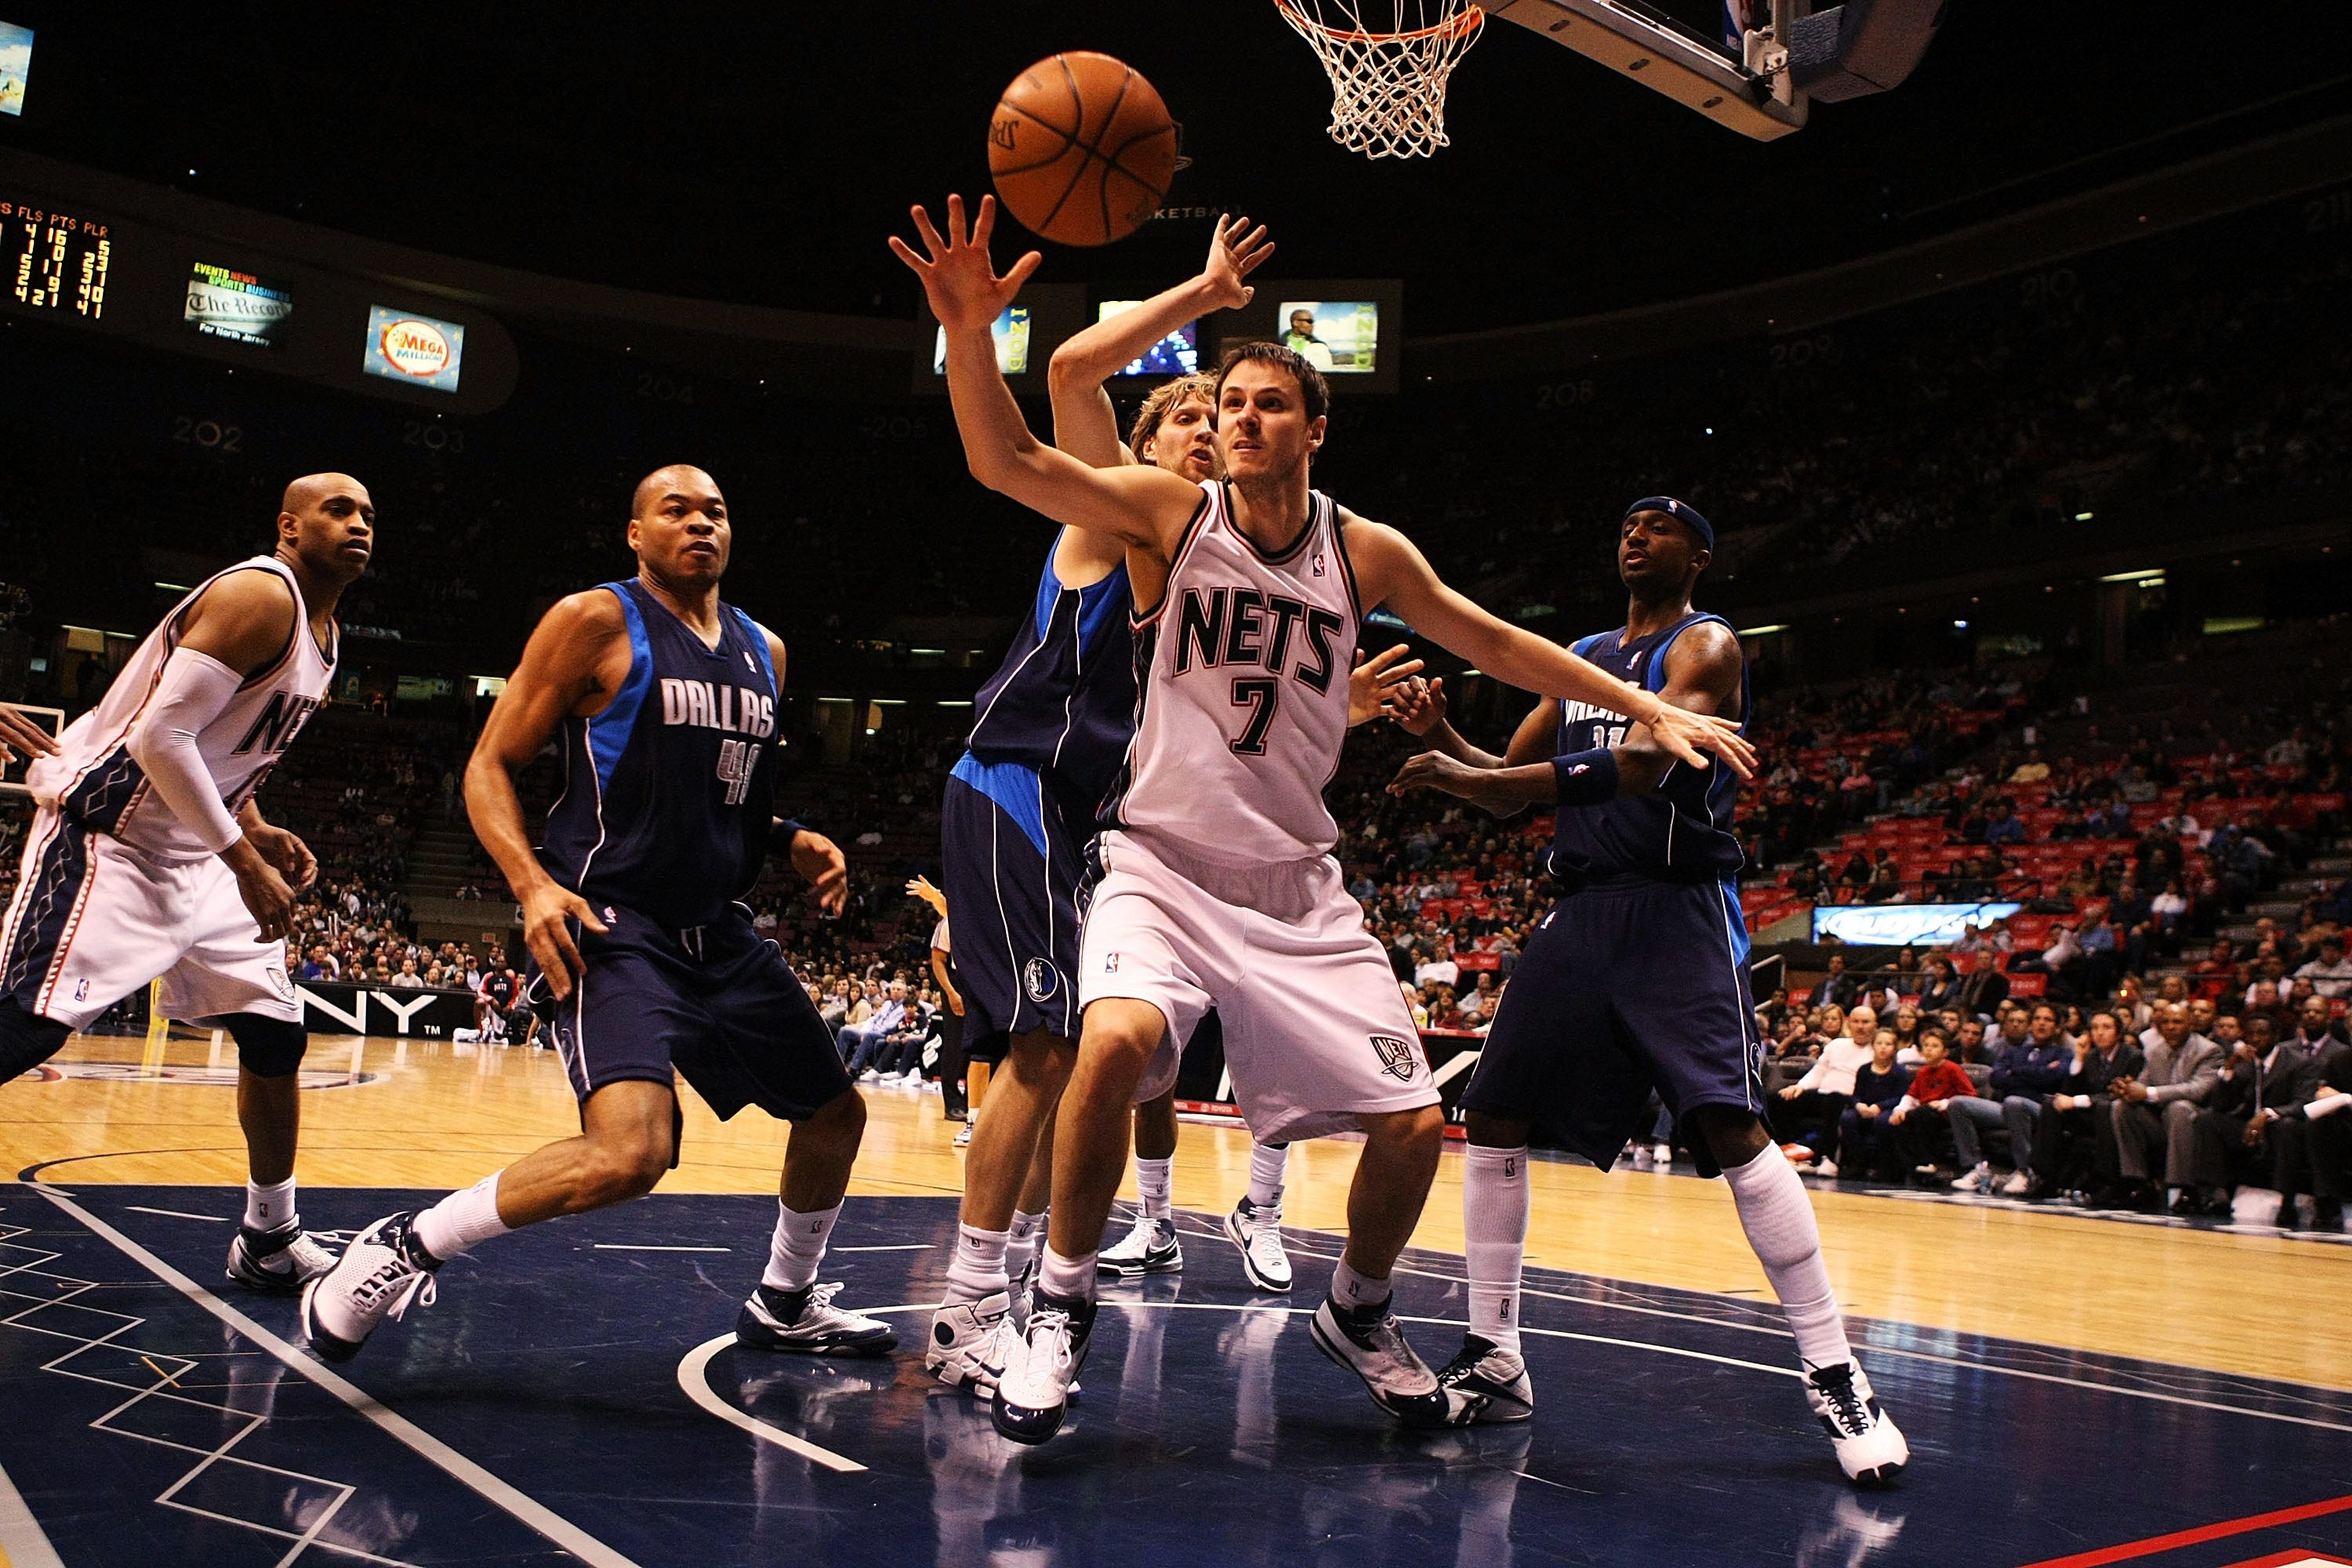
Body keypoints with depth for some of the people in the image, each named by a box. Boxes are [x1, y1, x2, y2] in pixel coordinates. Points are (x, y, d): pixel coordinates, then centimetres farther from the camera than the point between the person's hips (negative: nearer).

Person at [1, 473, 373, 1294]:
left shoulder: (322, 634, 12)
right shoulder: (260, 596, -18)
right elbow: (160, 737, -25)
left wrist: (259, 830, 7)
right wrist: (246, 862, -22)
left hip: (192, 852, 9)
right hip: (106, 834, -9)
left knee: (276, 1034, 8)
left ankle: (270, 1241, 20)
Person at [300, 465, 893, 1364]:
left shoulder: (764, 652, 14)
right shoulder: (595, 622, -5)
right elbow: (490, 767, -5)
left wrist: (794, 844, 7)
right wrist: (533, 884, -22)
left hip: (721, 933, 8)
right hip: (610, 926, -8)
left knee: (835, 1113, 14)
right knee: (629, 1155, -28)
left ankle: (785, 1306, 37)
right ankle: (406, 1247, -5)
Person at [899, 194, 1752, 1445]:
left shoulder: (1367, 553, 1)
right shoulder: (1168, 511, -6)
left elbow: (1494, 645, 14)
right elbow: (1005, 461, -19)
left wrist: (1649, 710, 11)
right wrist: (970, 333, -38)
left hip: (1297, 885, 3)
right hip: (1162, 861, -3)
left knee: (1412, 1121, -2)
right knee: (1118, 1040, -33)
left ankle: (1357, 1314, 29)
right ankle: (1060, 1307, -8)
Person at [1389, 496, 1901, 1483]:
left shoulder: (1706, 646, -3)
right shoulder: (1580, 658, 19)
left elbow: (1642, 765, -20)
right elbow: (1510, 784, 20)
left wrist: (1468, 777, -22)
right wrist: (1444, 734, -1)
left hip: (1679, 911, -7)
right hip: (1584, 911, 7)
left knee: (1731, 1128, -18)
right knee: (1492, 1115, 2)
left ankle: (1834, 1379, -7)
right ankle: (1492, 1363, 13)